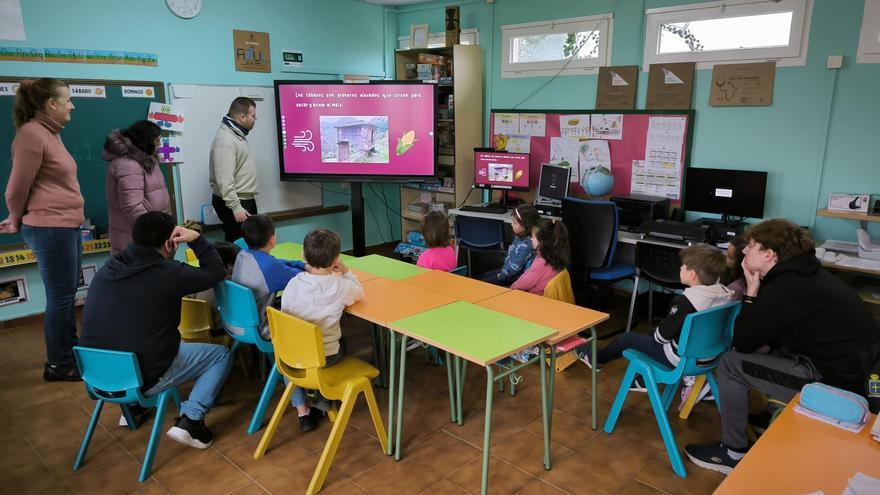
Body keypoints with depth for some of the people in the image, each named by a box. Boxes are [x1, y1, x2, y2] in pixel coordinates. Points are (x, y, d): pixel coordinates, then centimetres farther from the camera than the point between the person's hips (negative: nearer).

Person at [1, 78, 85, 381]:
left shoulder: (50, 133, 14)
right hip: (50, 229, -9)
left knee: (67, 295, 17)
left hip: (67, 227, 9)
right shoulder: (31, 134, -15)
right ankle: (58, 365, 14)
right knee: (60, 297, 0)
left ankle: (72, 354, 30)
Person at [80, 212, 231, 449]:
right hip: (144, 378, -7)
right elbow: (217, 271, 0)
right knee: (222, 355, 11)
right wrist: (196, 238, 4)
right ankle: (190, 419, -5)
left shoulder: (105, 270, 3)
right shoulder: (169, 273, -15)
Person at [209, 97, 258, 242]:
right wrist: (235, 207, -28)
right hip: (234, 202, -10)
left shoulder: (237, 135, 13)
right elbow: (224, 179, -27)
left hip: (245, 199, 10)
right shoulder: (225, 140, -21)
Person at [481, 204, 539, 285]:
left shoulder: (526, 245, -28)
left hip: (516, 276, -11)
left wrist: (501, 275, -14)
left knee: (485, 282, -10)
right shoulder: (518, 237, 3)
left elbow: (516, 266, -25)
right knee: (484, 276, 15)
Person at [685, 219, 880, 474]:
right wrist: (756, 290, 7)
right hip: (855, 369, 10)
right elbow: (768, 335, 18)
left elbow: (743, 343, -10)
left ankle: (733, 453, 7)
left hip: (838, 383, -10)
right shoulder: (802, 273, 10)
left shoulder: (786, 288, -20)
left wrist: (751, 292, -5)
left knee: (730, 364, -6)